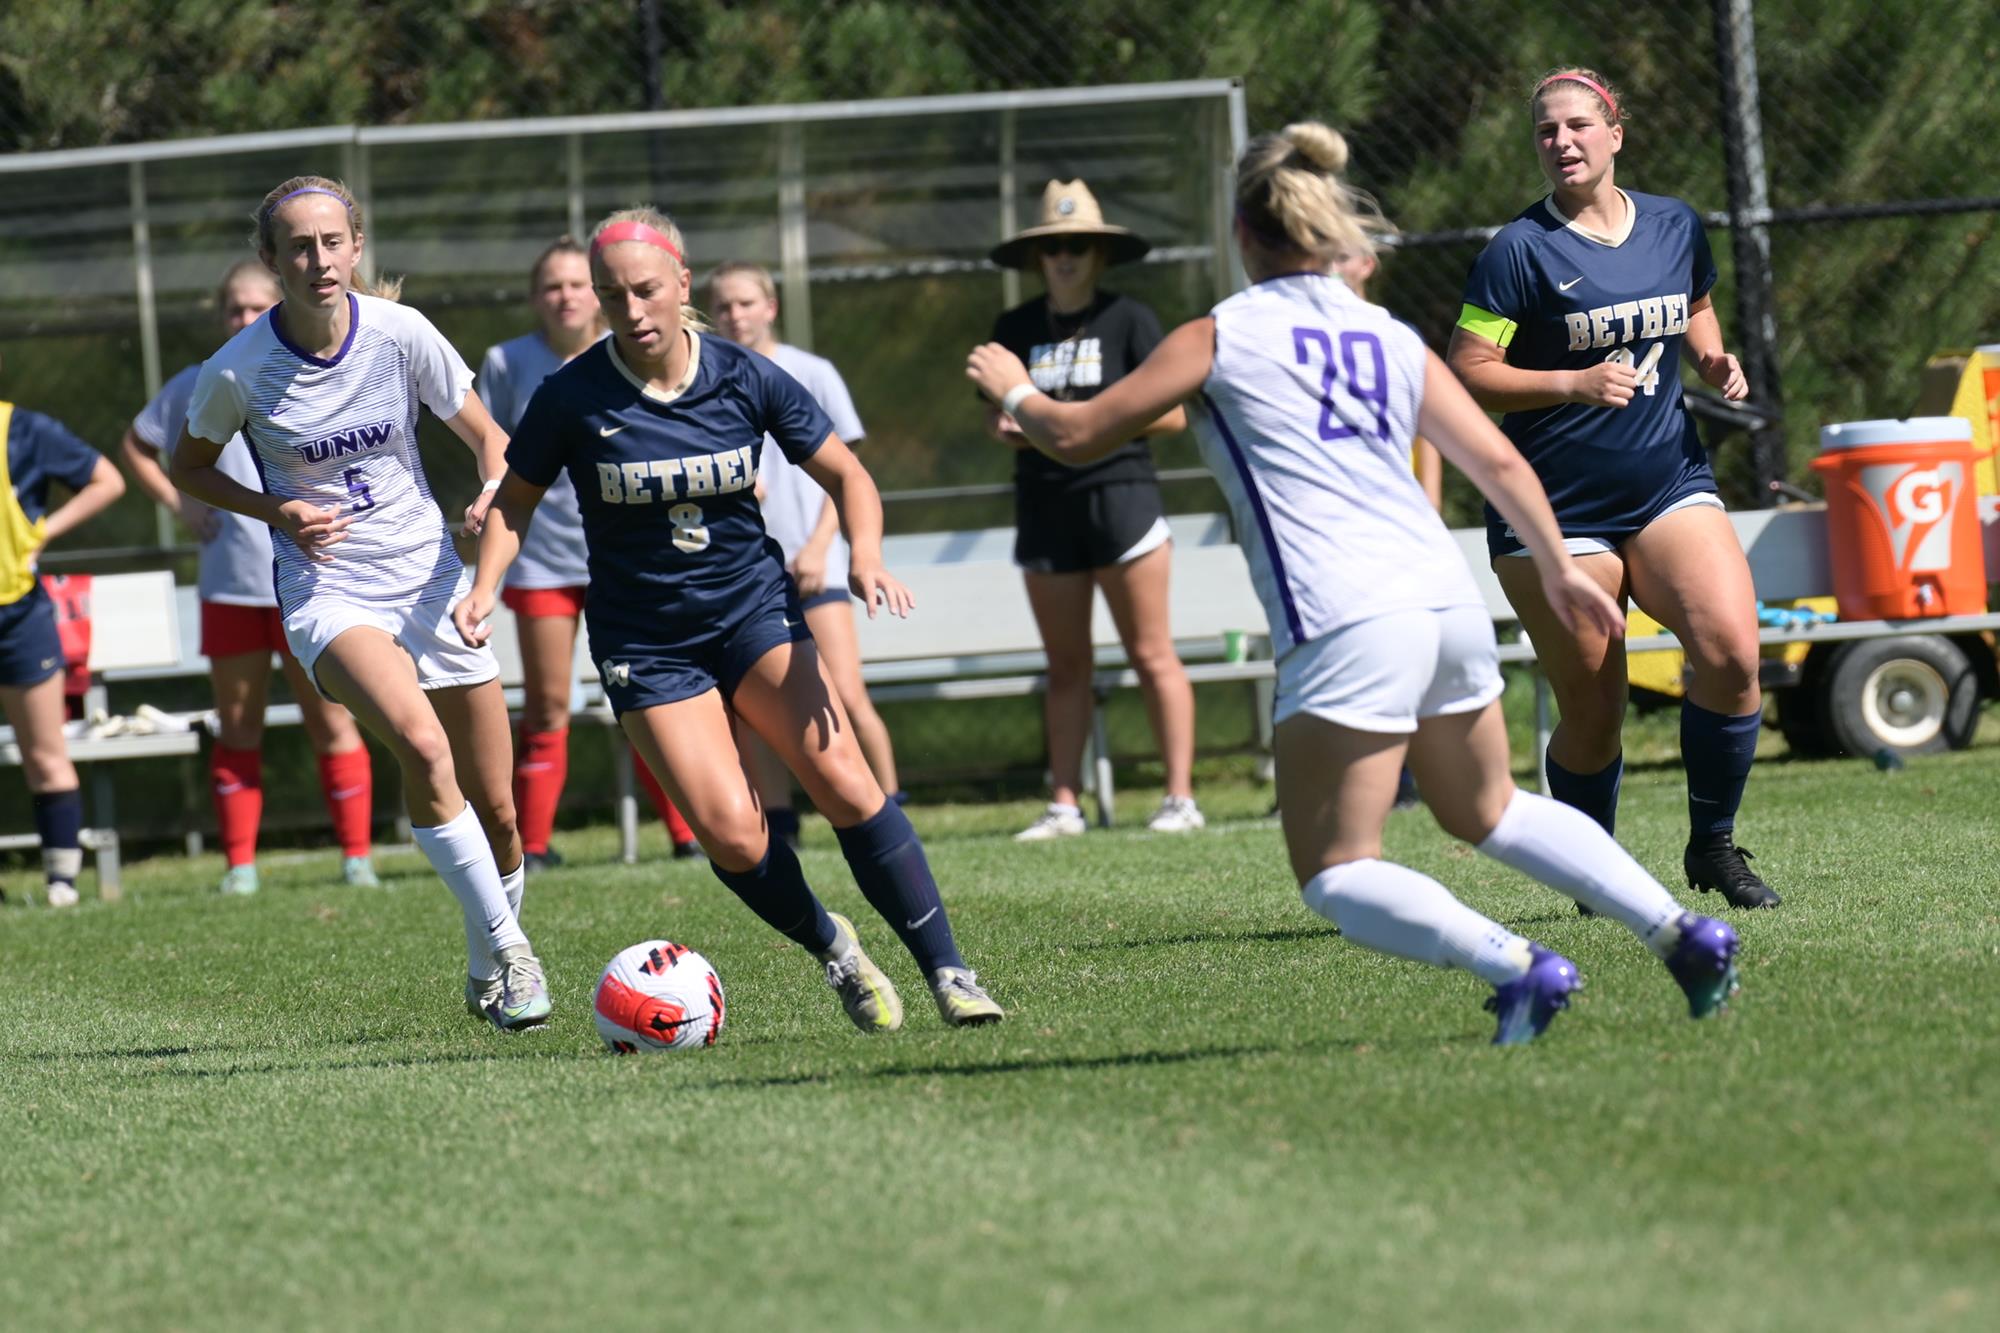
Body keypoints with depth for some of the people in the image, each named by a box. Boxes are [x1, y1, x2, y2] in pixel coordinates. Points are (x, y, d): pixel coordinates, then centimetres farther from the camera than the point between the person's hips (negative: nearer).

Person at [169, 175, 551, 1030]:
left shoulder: (400, 333, -8)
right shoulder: (238, 372, -13)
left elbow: (487, 438, 4)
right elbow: (187, 468, 5)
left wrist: (494, 494, -19)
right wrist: (278, 512, -11)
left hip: (430, 578, 3)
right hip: (329, 595, -3)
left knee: (496, 810, 5)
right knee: (421, 745, -31)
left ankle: (488, 974, 31)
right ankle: (507, 948, -21)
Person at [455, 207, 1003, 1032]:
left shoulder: (747, 379, -6)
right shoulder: (573, 397, -9)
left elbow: (845, 474, 5)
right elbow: (515, 498, 6)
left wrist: (864, 556, -13)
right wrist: (485, 587, -10)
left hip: (754, 609, 1)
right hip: (645, 644, -1)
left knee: (844, 782, -19)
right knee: (730, 833, -17)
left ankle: (947, 973, -13)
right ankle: (832, 950, 10)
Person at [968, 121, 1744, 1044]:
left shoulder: (1219, 337, 3)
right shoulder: (1393, 338, 15)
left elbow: (1077, 438, 8)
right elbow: (1498, 462, 16)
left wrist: (1013, 392, 28)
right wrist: (1558, 569, 31)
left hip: (1344, 626, -6)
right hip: (1449, 601, 6)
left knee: (1336, 878, -2)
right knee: (1489, 811, 27)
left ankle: (1517, 967, -22)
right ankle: (1681, 933, 16)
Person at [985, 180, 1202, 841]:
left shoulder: (1128, 319, -1)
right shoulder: (1016, 328, 10)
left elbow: (1172, 414, -3)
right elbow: (997, 414, 17)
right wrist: (1008, 428, -6)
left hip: (1119, 491, -4)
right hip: (1045, 505, 4)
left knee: (1151, 655, -5)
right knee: (1066, 664, 7)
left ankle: (1181, 797, -4)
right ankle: (1064, 804, 10)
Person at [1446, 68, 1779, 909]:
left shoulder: (1674, 227, 8)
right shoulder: (1521, 250, -7)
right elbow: (1466, 375, -10)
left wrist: (1713, 361, 6)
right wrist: (1575, 382, -21)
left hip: (1670, 484, 4)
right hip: (1555, 510, -4)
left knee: (1732, 652, -18)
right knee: (1593, 714, -2)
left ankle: (1712, 846, 1)